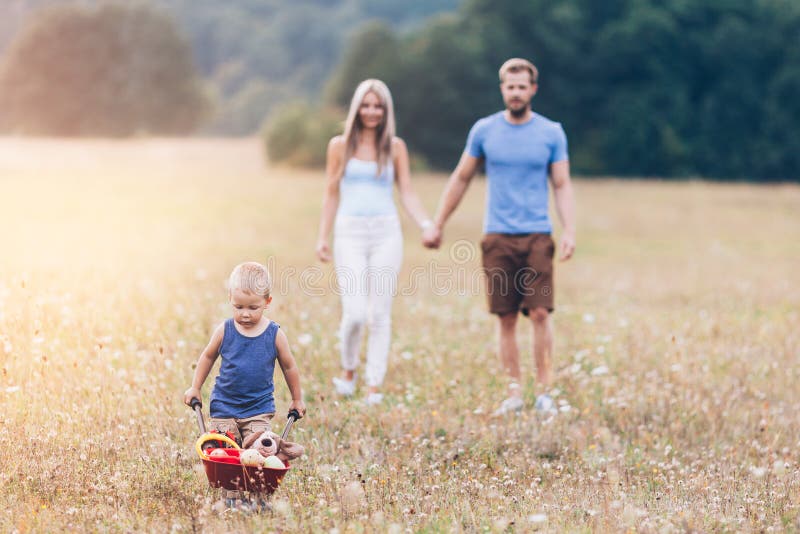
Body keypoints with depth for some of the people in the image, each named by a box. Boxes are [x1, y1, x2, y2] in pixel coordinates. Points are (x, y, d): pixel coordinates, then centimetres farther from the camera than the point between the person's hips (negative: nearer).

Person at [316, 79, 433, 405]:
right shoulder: (340, 146, 5)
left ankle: (374, 386, 9)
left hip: (386, 234, 1)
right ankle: (348, 372, 16)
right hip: (350, 233, -1)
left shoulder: (395, 147, 7)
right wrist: (323, 238, 5)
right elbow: (331, 194, 9)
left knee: (380, 314, 1)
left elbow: (407, 193, 7)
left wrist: (426, 225, -9)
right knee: (355, 313, -10)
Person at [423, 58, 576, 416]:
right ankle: (514, 393, 9)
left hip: (537, 236, -1)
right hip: (497, 237, 1)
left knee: (540, 312, -9)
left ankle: (544, 392, -1)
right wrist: (437, 225, 13)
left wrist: (569, 231, -9)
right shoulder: (484, 130, 5)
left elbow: (562, 186, 4)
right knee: (505, 318, 2)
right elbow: (460, 179, 13)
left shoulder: (552, 133, 3)